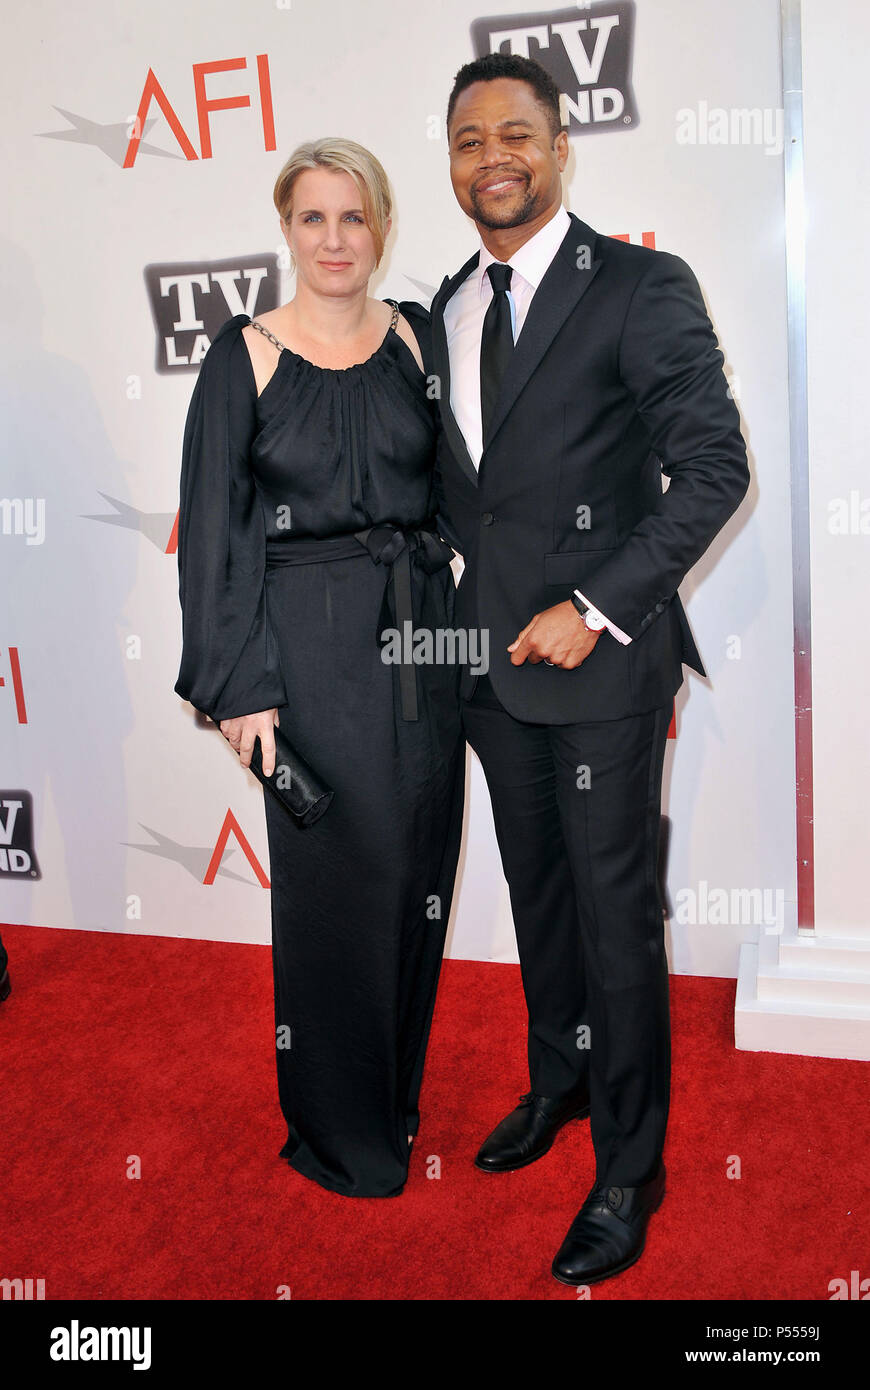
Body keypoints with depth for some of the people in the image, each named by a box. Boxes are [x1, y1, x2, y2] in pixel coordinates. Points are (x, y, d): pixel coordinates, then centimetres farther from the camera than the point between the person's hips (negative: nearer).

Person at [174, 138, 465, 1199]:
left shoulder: (416, 335, 7)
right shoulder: (245, 355, -2)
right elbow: (215, 527, -4)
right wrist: (239, 685, -9)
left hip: (422, 633, 4)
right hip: (312, 644, -3)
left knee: (416, 862, 10)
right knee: (338, 871, 2)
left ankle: (395, 1093, 33)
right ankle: (340, 1131, 23)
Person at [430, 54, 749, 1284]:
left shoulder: (642, 288, -7)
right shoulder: (447, 307, 12)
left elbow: (715, 467, -13)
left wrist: (596, 609, -18)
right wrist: (453, 601, 6)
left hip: (602, 653, -6)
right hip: (492, 653, 6)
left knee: (617, 911, 2)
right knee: (538, 890, 18)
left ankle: (630, 1169, 20)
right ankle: (558, 1081, 40)